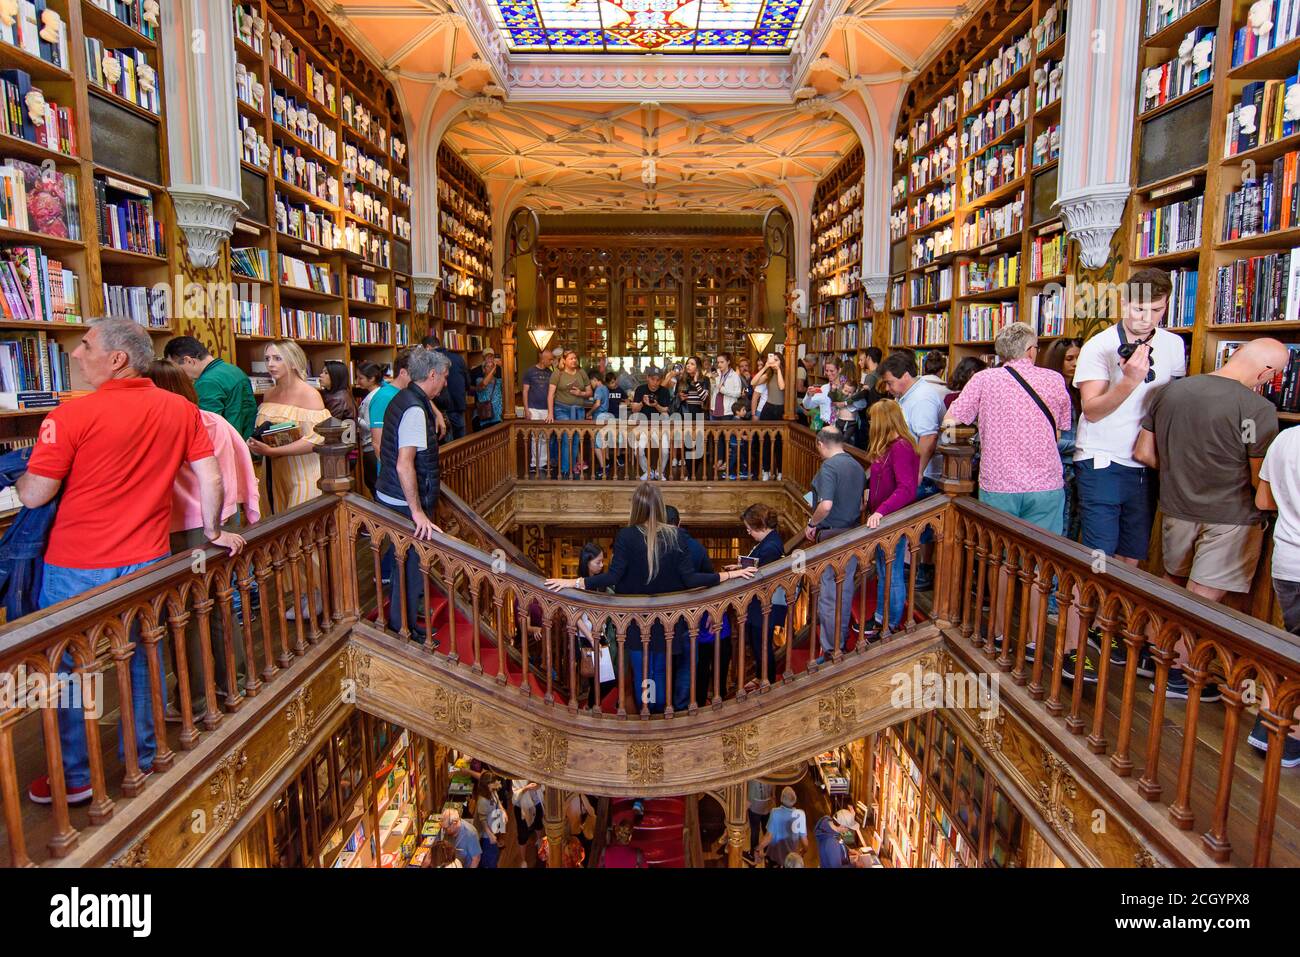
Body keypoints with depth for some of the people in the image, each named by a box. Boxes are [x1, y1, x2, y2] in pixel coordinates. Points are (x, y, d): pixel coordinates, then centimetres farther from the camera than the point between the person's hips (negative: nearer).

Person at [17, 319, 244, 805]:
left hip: (77, 569, -3)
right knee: (144, 662, 18)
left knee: (65, 670, 15)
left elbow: (34, 496, -11)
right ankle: (145, 759, 31)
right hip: (148, 562, 4)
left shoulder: (71, 415, -16)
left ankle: (72, 777, 26)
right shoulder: (181, 410, -4)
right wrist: (214, 531, 12)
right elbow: (210, 479, -2)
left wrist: (18, 478, 11)